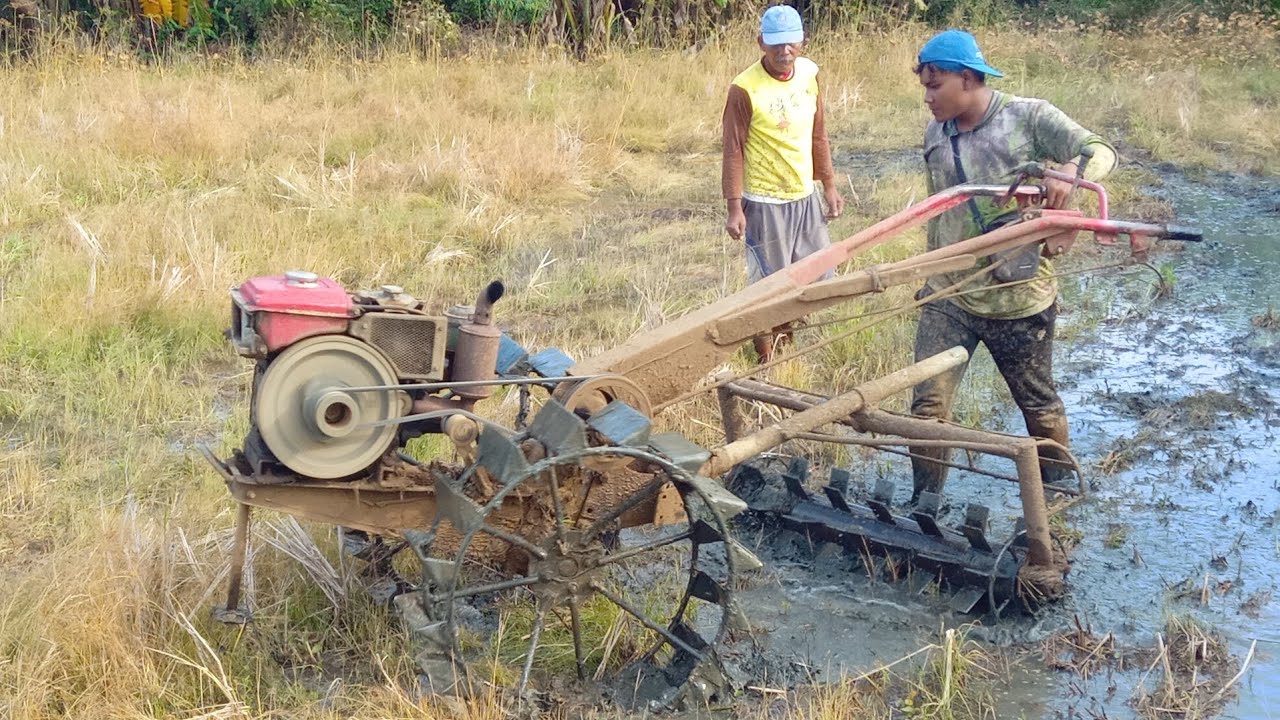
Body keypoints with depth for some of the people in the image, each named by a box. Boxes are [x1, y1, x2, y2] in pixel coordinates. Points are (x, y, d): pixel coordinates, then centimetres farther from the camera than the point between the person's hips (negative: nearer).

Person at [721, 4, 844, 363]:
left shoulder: (809, 74, 1)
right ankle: (768, 359, 21)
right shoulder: (745, 89, -17)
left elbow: (818, 136, 11)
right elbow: (733, 151, -13)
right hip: (765, 203, -6)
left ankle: (784, 333, 36)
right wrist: (734, 207, -15)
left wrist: (829, 184, 11)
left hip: (806, 197, 6)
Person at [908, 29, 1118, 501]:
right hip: (948, 296, 3)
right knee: (927, 405, -6)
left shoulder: (1029, 117, -8)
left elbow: (1100, 151, -13)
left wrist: (1069, 171, -36)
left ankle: (1057, 492, 36)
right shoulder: (935, 135, 6)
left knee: (1038, 404, 13)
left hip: (1018, 298, -3)